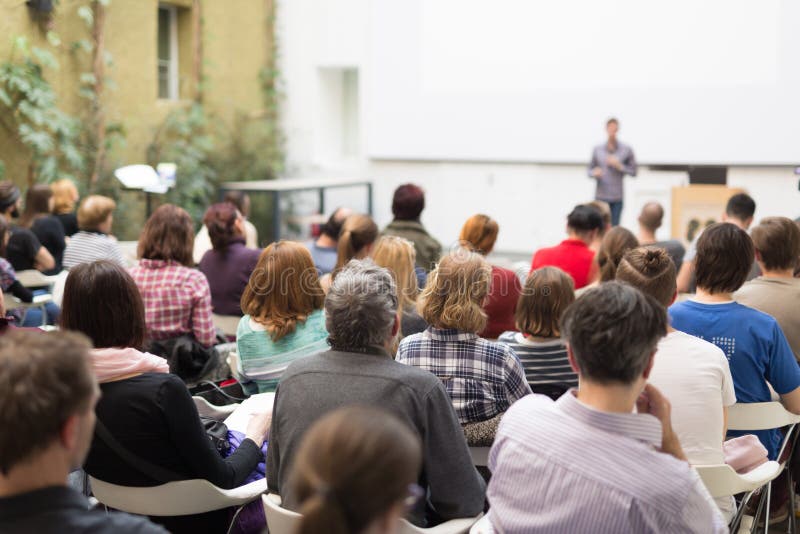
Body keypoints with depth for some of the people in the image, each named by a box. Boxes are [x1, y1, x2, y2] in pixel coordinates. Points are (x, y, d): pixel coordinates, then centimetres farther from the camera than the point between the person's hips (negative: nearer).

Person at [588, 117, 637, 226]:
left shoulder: (627, 150, 2)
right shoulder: (597, 149, 5)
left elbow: (633, 171, 5)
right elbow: (590, 170, 10)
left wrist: (619, 166, -10)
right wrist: (594, 173, -13)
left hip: (617, 198, 0)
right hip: (601, 197, 0)